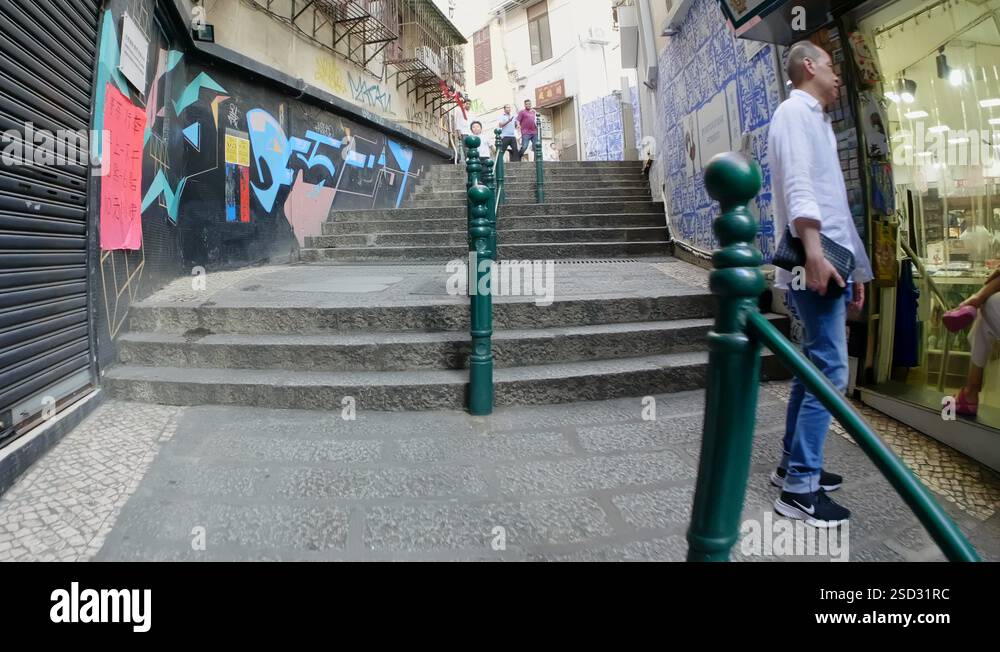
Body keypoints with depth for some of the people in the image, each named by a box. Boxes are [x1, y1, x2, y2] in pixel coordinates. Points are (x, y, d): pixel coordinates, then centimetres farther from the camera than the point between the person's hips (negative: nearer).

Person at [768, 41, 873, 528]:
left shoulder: (816, 120, 26)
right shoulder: (796, 111, -3)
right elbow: (798, 184, -19)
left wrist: (854, 266, 23)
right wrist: (814, 253, -30)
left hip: (831, 261, 10)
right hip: (815, 263, -10)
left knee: (817, 367, 13)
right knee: (830, 371, -11)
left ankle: (793, 464, 22)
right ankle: (800, 488, -5)